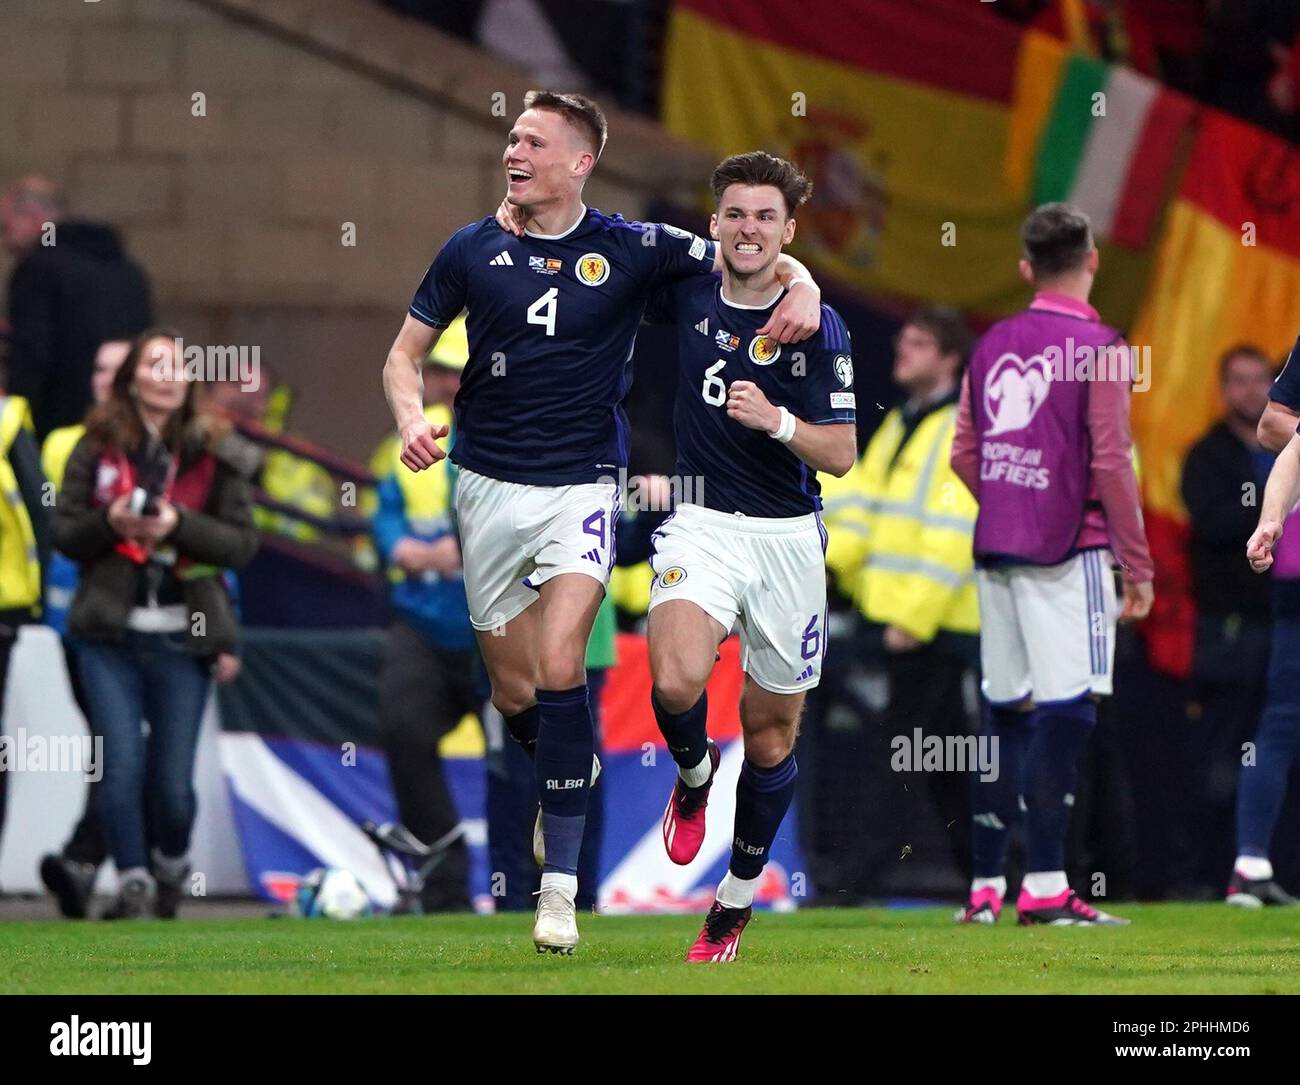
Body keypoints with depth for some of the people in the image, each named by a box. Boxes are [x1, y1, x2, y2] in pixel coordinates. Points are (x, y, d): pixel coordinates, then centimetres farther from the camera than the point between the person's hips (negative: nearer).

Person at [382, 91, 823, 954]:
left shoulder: (630, 250, -2)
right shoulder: (474, 250, 2)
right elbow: (407, 350, 11)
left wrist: (802, 288, -17)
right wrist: (412, 420, -9)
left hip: (582, 485, -3)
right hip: (488, 486, 3)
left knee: (559, 668, -19)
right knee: (515, 693, 5)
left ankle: (561, 884, -15)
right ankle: (570, 773, 41)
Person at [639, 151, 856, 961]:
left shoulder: (819, 328, -5)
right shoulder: (687, 295, 1)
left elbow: (842, 455, -5)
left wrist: (779, 421, -22)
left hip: (789, 537, 0)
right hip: (702, 525, 0)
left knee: (772, 734, 7)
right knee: (676, 683, -27)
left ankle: (738, 896, 26)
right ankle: (695, 773, 8)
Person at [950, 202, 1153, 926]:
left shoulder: (993, 346, 10)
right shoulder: (1097, 348, -8)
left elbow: (964, 454, 13)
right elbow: (1111, 464, -12)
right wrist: (1138, 566, -6)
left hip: (996, 550, 6)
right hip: (1068, 552, -6)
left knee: (1006, 714, 12)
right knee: (1067, 710, -8)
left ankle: (987, 884, 15)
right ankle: (1045, 887, -15)